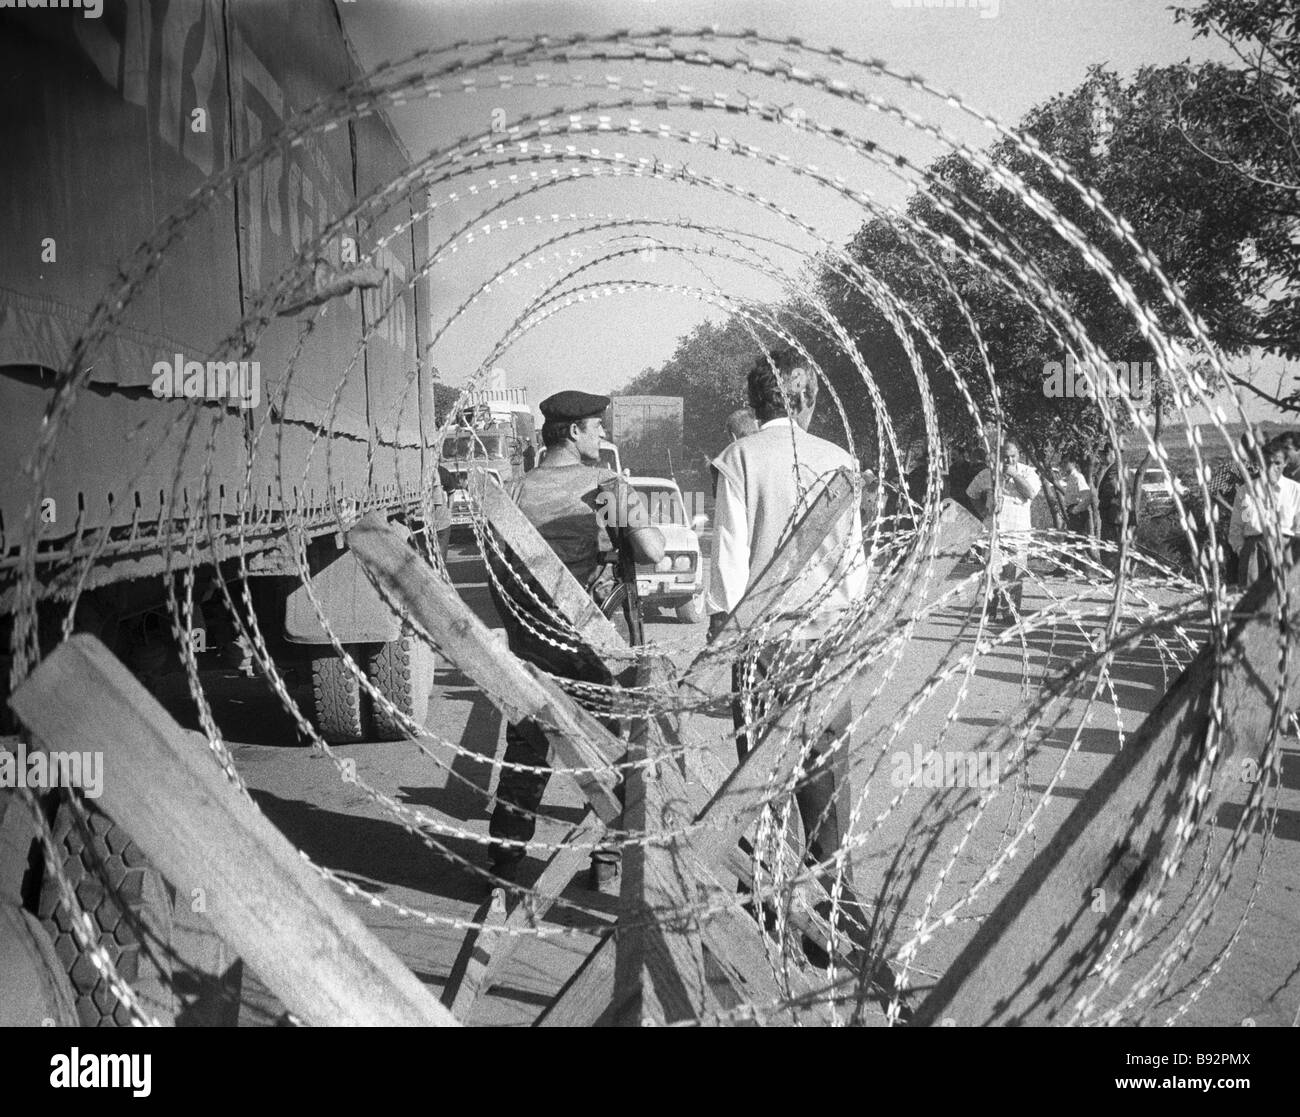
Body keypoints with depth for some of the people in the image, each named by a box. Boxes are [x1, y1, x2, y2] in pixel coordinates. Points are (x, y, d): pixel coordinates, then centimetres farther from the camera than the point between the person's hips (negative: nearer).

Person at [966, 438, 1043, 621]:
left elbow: (1031, 493, -13)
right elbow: (971, 495, 15)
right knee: (995, 573, -8)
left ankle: (1013, 612, 8)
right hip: (994, 530, 0)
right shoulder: (989, 472, 4)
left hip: (1019, 531, 0)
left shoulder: (1027, 471, 4)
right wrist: (984, 512, 6)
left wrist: (1014, 474, -15)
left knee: (1016, 574, -1)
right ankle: (994, 612, -2)